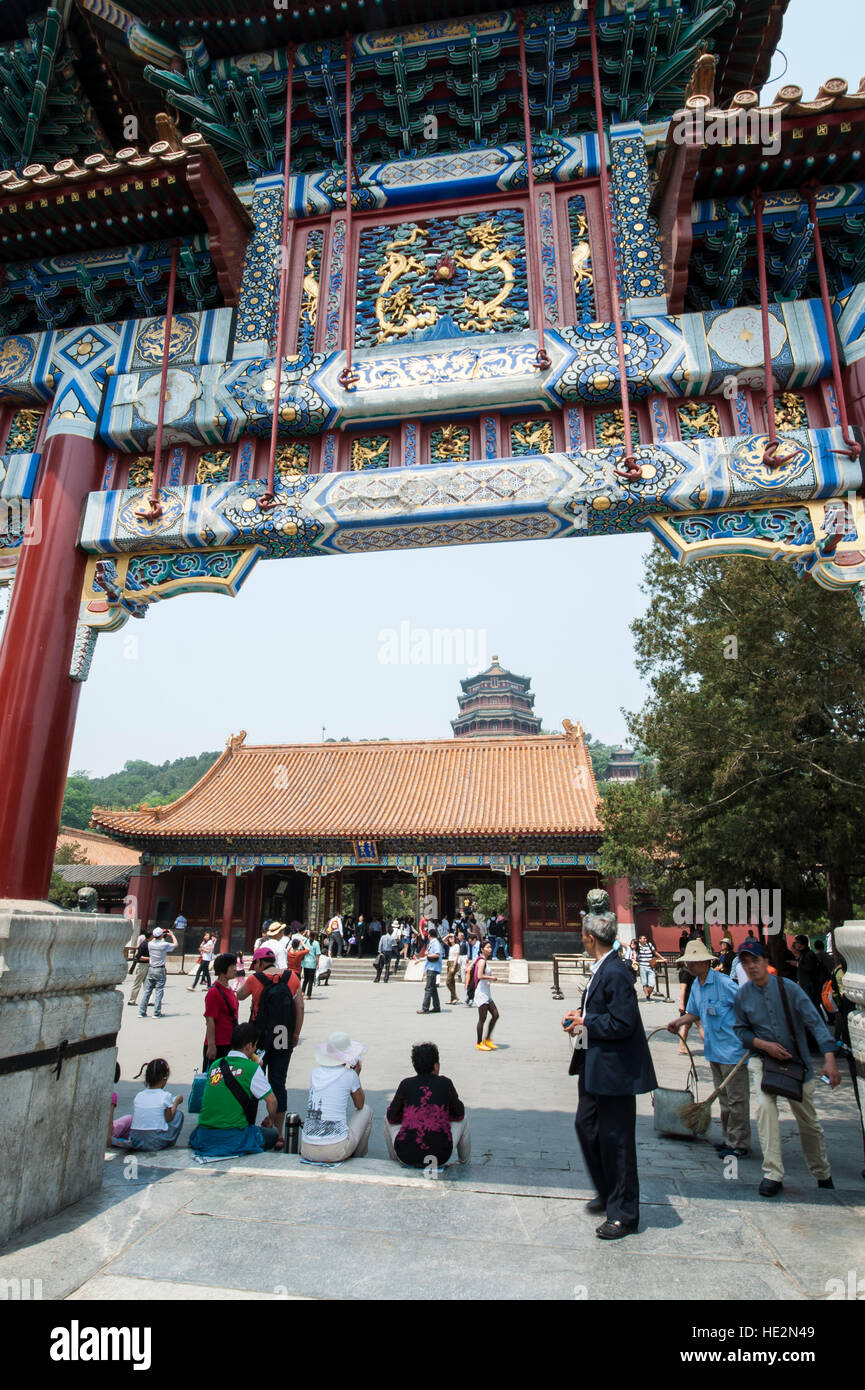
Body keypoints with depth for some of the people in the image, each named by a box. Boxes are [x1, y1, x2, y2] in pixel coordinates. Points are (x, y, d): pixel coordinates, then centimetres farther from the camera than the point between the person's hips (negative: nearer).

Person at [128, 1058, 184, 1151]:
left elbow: (134, 1118, 10)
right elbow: (168, 1119, -2)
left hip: (136, 1143, 5)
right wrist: (176, 1102, 11)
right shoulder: (166, 1096, -7)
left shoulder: (138, 1096, 5)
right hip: (156, 1143, -5)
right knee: (178, 1113, 13)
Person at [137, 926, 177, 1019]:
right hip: (160, 970, -4)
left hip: (151, 969, 4)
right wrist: (172, 935, 17)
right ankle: (156, 1013, 1)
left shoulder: (151, 944, -1)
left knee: (147, 991, 9)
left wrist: (158, 936, 29)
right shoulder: (164, 945, -13)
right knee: (159, 991, 1)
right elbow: (175, 944, 5)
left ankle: (141, 1012, 11)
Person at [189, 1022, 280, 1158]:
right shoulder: (252, 1068, -8)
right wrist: (272, 1120, 20)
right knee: (273, 1132, 17)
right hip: (234, 1139, -6)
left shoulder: (215, 1065, 7)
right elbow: (271, 1101, -2)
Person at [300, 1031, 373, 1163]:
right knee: (366, 1110, 21)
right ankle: (359, 1159, 31)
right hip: (336, 1150, -5)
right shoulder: (349, 1075, -6)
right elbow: (360, 1105, 11)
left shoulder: (315, 1072, 6)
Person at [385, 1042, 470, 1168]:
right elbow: (459, 1114, 12)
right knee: (462, 1120, 25)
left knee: (388, 1119, 28)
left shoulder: (406, 1084, 1)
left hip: (406, 1156, 1)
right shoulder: (445, 1083, 0)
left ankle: (395, 1161, 41)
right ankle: (464, 1162, 40)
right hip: (439, 1157, -1)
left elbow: (391, 1116, 10)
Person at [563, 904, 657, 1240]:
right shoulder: (601, 968, 7)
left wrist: (586, 1023, -16)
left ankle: (623, 1215, 22)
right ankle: (608, 1193, 38)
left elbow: (621, 1024, -27)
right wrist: (581, 1018, 1)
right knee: (585, 1125, 19)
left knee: (615, 1139, 4)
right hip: (595, 1066, 10)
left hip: (615, 1070, -10)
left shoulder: (616, 973, -24)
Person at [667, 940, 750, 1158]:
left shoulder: (724, 983, -19)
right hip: (714, 1050, 9)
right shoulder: (696, 986, 7)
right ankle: (729, 1138, 29)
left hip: (732, 1050, -8)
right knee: (724, 1098, 18)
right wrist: (678, 1022, 4)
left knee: (736, 1099, 1)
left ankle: (740, 1144, 11)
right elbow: (695, 1013, 20)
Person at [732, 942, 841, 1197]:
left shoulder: (787, 987, -14)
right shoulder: (742, 996, -7)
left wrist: (829, 1059, -27)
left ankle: (823, 1176, 35)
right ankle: (773, 1174, -15)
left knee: (808, 1121, 10)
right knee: (765, 1104, -23)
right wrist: (764, 1044, -14)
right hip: (762, 1059, 0)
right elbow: (741, 1030, 3)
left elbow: (815, 1021, -18)